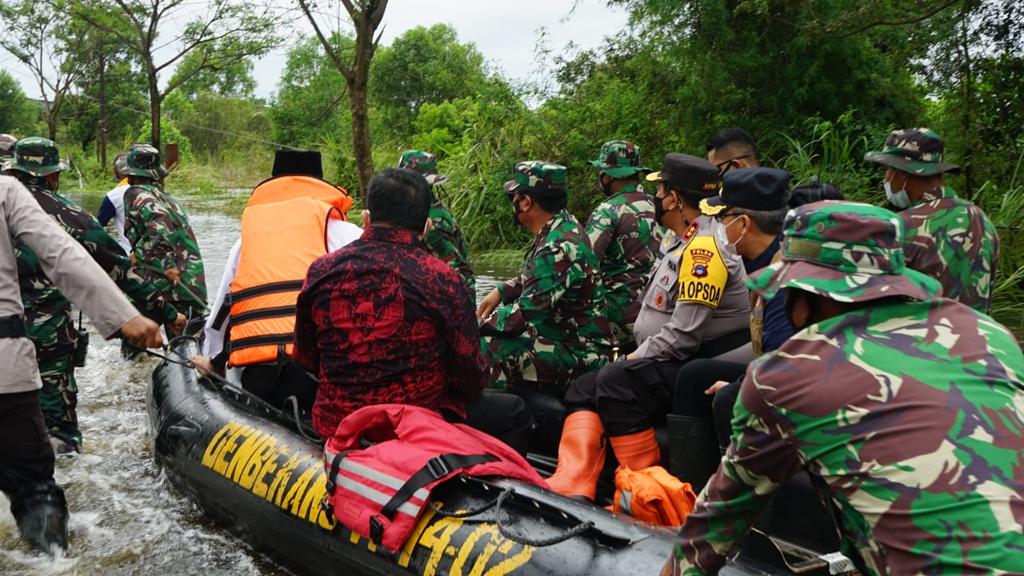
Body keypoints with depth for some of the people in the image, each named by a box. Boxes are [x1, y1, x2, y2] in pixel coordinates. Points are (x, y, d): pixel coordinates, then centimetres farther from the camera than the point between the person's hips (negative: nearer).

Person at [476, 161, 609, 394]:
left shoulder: (558, 249, -25)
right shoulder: (566, 225, 6)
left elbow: (526, 312, -26)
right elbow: (537, 279, 22)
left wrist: (478, 325, -13)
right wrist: (500, 292, 10)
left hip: (577, 355, -10)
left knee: (485, 347, -24)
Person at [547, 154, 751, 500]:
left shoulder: (704, 247, -18)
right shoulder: (681, 241, 16)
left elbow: (685, 333, -25)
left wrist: (636, 359, -14)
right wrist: (636, 355, 10)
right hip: (674, 361, 11)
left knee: (617, 381, -28)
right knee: (583, 391, 1)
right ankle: (571, 488, -12)